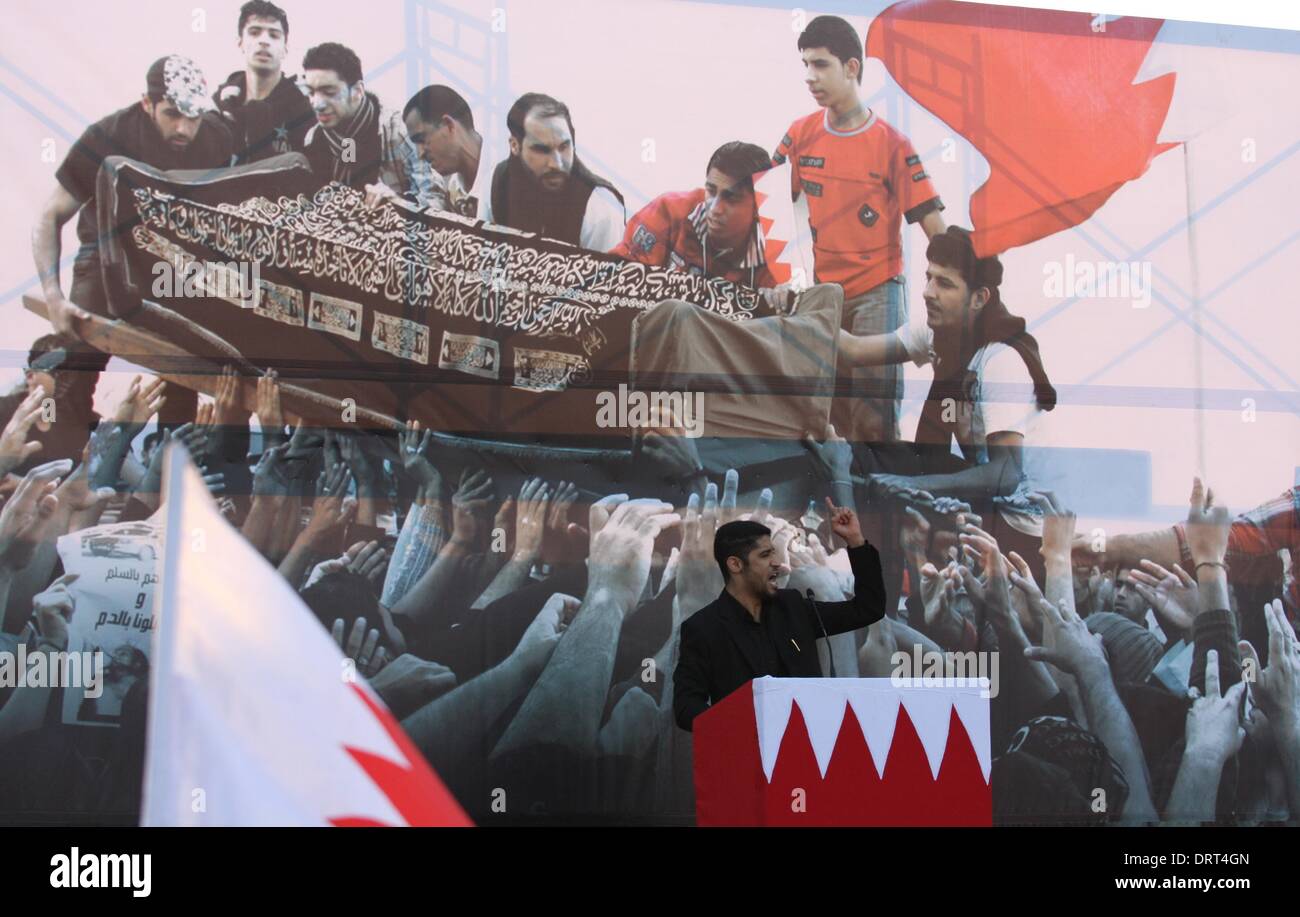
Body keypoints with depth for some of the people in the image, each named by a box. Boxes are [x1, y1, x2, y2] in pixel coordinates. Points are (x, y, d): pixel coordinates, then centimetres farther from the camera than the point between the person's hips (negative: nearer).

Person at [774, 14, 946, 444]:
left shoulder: (890, 143, -10)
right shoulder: (801, 135, 2)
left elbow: (933, 226, -11)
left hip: (877, 292, -4)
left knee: (874, 418, -10)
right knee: (837, 414, 10)